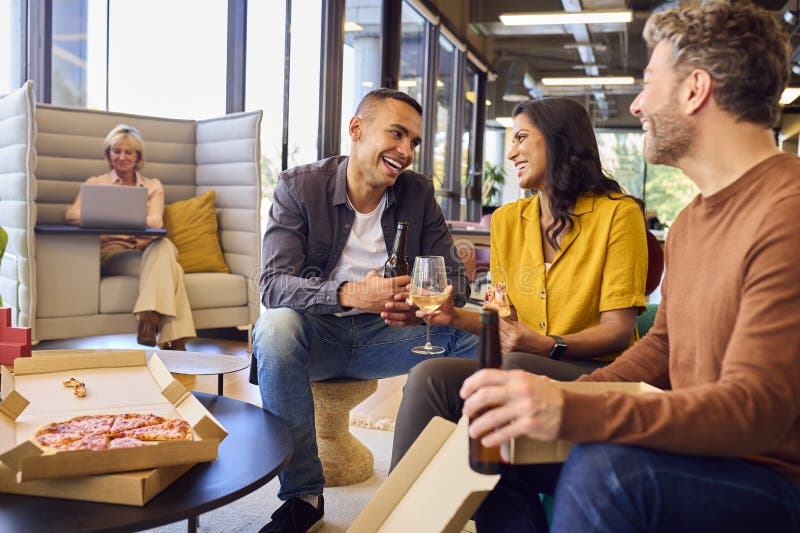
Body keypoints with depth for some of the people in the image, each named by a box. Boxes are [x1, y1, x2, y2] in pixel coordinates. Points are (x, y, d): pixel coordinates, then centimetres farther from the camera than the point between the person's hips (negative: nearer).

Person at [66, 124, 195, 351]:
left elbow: (156, 221, 0)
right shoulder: (95, 183, 19)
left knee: (163, 245, -37)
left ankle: (149, 318, -49)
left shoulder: (153, 186, 21)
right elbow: (72, 215, 0)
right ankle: (173, 338, -44)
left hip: (147, 248, 2)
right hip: (112, 249, -2)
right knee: (166, 263, -35)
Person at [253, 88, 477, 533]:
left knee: (471, 335, -19)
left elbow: (455, 278, -1)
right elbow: (274, 284, -19)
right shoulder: (298, 186, -9)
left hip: (383, 332, 3)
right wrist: (350, 294, -38)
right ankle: (302, 496, -19)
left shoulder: (418, 193, 1)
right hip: (317, 333, -2)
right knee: (275, 326, -34)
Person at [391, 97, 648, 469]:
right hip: (516, 368, 5)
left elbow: (618, 330, -8)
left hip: (595, 372, -4)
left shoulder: (617, 213, -3)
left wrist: (548, 345, -24)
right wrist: (455, 316, -2)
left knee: (513, 368, -36)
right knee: (428, 376, -24)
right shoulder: (507, 219, 14)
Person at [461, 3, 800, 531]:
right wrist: (559, 399, -1)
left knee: (603, 466, -35)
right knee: (504, 443, 6)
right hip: (696, 453, 9)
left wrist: (571, 413, -36)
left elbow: (756, 407, -28)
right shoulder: (690, 219, 10)